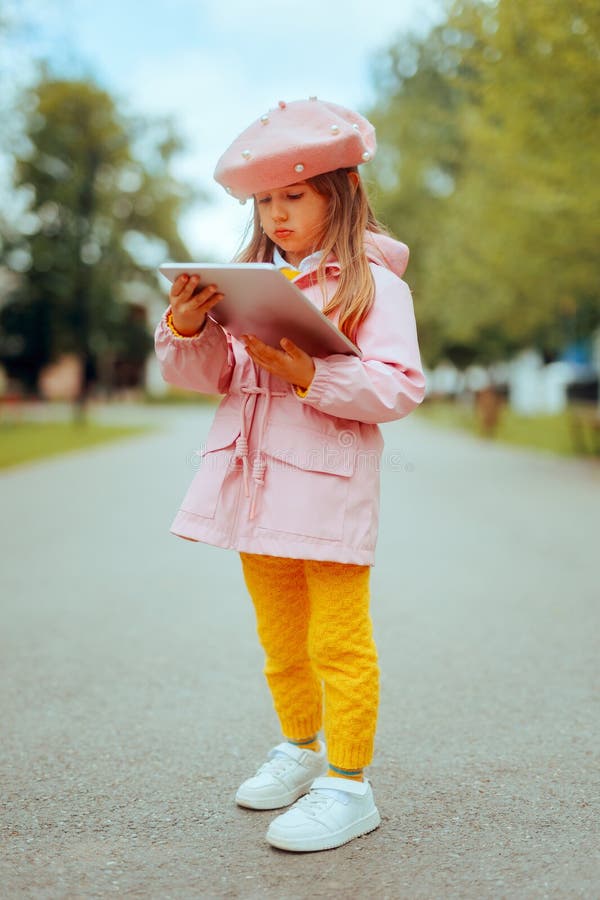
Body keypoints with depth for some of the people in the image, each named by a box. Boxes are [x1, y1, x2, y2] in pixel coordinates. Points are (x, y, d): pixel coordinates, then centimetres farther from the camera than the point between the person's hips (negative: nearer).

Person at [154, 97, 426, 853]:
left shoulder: (373, 284, -6)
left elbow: (400, 388, -15)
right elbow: (210, 375, 9)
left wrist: (312, 375, -24)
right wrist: (187, 329, -10)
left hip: (329, 484, -6)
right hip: (256, 482, 7)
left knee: (338, 641, 1)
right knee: (280, 636, 19)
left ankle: (348, 784, 13)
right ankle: (301, 748, 37)